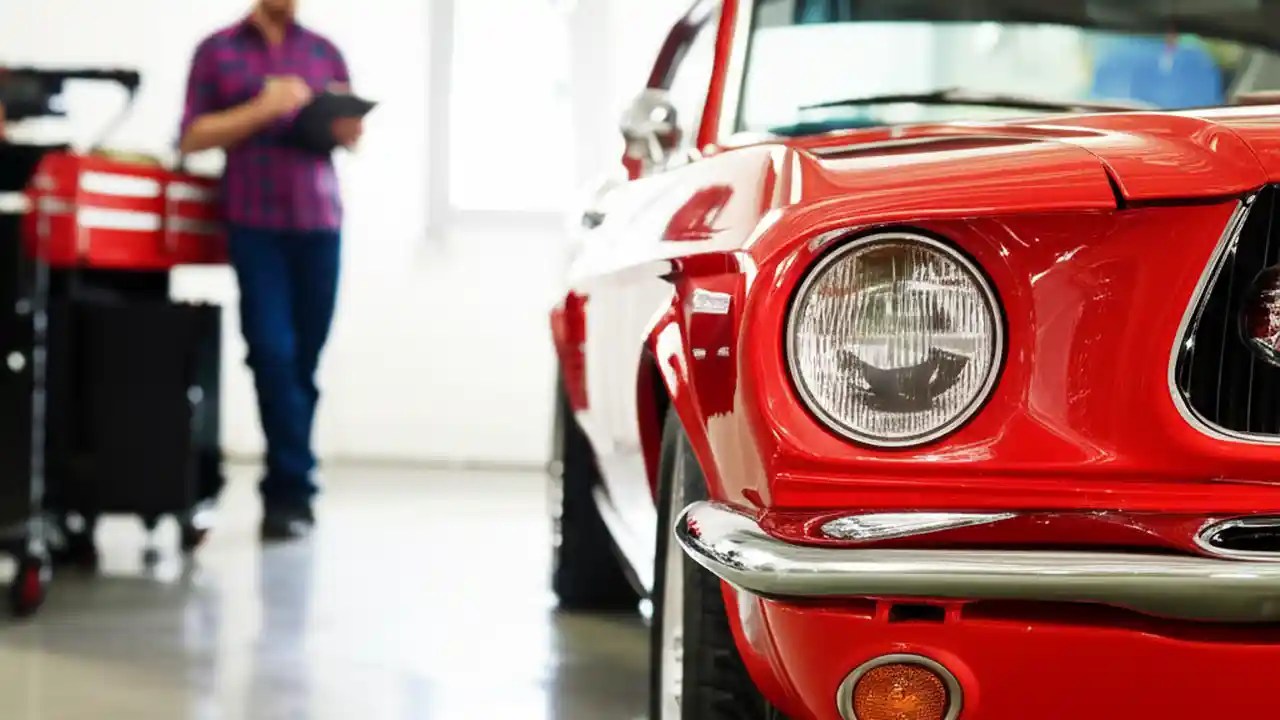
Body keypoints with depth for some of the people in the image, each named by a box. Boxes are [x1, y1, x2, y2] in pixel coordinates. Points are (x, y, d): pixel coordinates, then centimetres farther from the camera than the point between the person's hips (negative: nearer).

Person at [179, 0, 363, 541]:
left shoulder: (324, 52, 15)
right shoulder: (218, 51, 7)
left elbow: (351, 136, 16)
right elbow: (192, 137, 2)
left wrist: (344, 114, -7)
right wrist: (262, 109, -10)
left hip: (318, 220, 3)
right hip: (254, 222, -3)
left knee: (305, 358, 3)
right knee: (273, 352, -10)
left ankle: (283, 490, 12)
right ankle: (294, 487, -6)